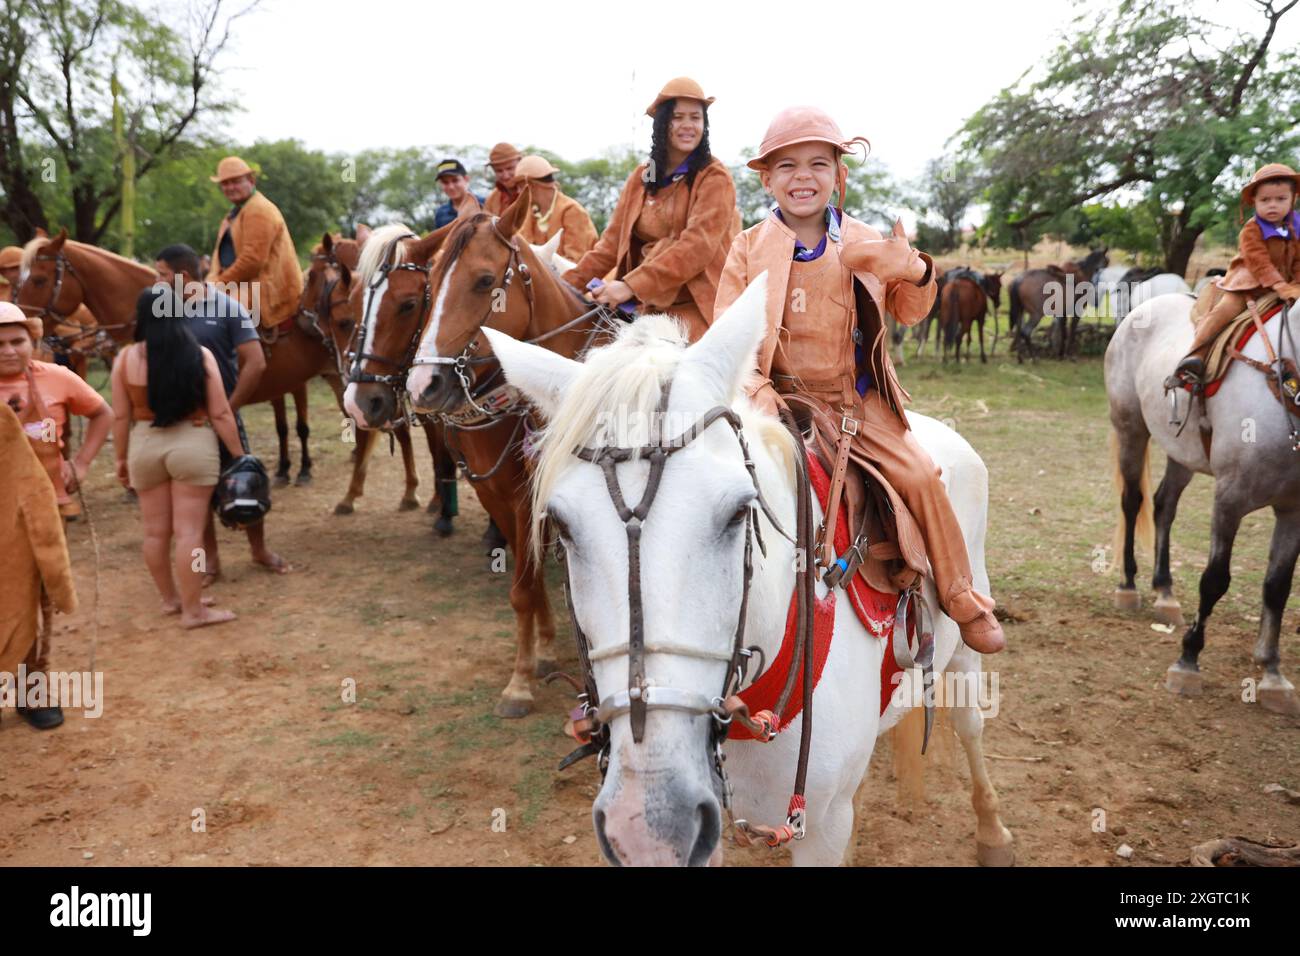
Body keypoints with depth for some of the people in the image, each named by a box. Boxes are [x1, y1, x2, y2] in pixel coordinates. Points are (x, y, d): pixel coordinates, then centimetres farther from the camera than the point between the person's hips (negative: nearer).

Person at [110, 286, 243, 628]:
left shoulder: (126, 358, -4)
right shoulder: (200, 355, -8)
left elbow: (121, 417, 0)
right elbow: (220, 414, -7)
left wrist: (122, 458, 12)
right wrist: (239, 454, 2)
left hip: (145, 447, 2)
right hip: (192, 445, -2)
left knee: (155, 531, 15)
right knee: (188, 532, 2)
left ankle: (171, 598, 31)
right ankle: (192, 610, 9)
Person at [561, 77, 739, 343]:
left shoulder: (714, 178, -3)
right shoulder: (641, 178, 14)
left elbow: (698, 244, -16)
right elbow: (612, 241, 11)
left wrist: (631, 286, -24)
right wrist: (568, 284, -3)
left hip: (698, 306, -5)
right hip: (649, 306, 5)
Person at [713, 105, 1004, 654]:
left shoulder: (864, 245, 7)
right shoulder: (749, 249, 0)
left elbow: (909, 314, 14)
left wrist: (914, 273, -9)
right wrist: (759, 397, -20)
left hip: (859, 399, 2)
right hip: (783, 400, -1)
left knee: (919, 475, -11)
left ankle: (962, 598, 8)